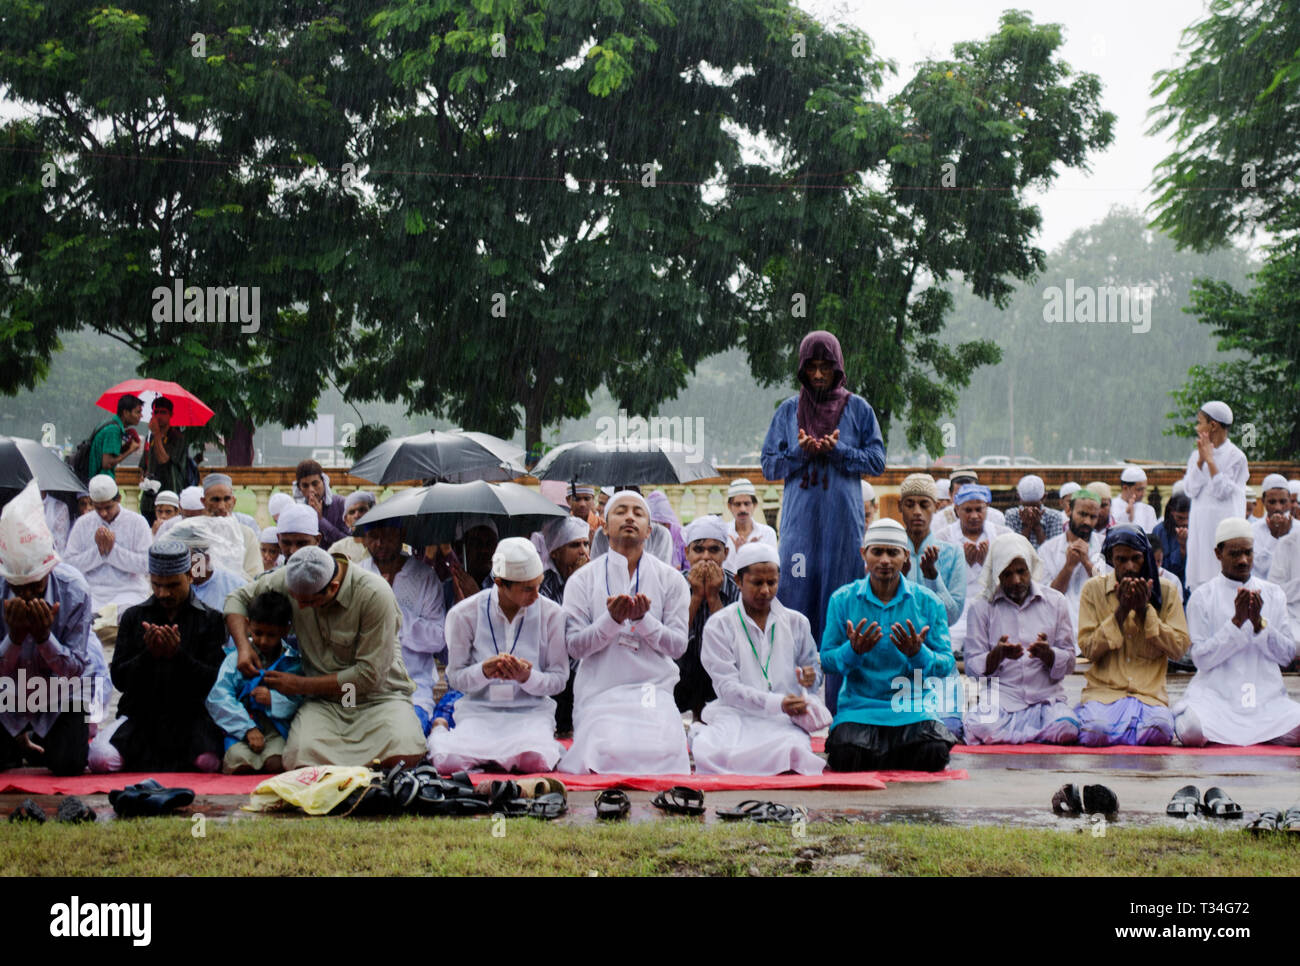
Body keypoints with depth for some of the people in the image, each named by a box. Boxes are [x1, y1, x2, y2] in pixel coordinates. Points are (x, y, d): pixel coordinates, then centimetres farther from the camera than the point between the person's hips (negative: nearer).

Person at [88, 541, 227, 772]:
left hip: (189, 716, -1)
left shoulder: (210, 620, 6)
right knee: (101, 760, -28)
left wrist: (178, 655, -18)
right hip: (140, 716, 1)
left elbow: (215, 681, -5)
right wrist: (148, 654, -15)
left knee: (207, 761, -34)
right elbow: (119, 679, 3)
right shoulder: (134, 617, 11)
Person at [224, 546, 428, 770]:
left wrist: (300, 685, -12)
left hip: (378, 696, -3)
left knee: (404, 757, -34)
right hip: (323, 702, 3)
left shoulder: (375, 595, -19)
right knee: (301, 758, -30)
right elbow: (238, 598, 15)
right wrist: (243, 646, -5)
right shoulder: (291, 579, -4)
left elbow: (369, 676, -17)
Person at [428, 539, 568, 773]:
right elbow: (455, 677, 2)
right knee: (448, 761, -29)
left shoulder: (552, 614, 0)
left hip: (531, 711, 0)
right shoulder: (463, 615, -3)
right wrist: (484, 671, -20)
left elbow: (559, 680, 3)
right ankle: (441, 734, 10)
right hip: (478, 708, 0)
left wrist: (527, 677, -20)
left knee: (535, 761, -34)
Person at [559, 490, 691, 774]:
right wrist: (611, 620, -17)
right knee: (608, 758, -27)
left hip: (654, 691, 1)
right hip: (599, 694, -1)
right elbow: (575, 646, -1)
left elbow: (677, 646, 1)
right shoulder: (582, 580, 7)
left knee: (660, 757, -27)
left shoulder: (671, 580, 9)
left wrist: (643, 619, -15)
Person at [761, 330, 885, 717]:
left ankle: (841, 701, 0)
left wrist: (837, 451, -13)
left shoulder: (858, 409, 7)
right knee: (797, 597, -5)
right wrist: (800, 453, -10)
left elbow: (877, 461, 2)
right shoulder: (789, 411, 10)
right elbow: (770, 465, 8)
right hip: (801, 519, 1)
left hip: (843, 517, -1)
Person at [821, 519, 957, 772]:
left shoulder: (928, 602, 2)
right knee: (847, 759, -28)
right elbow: (826, 660, 0)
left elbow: (947, 666, -1)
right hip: (859, 706, -1)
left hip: (913, 708, 1)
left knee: (933, 756, -26)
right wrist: (853, 650, -21)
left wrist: (918, 654, -21)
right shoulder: (842, 600, 2)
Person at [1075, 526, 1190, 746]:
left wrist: (1145, 610, -10)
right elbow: (1088, 649, -3)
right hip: (1104, 689, -1)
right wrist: (1121, 611, -12)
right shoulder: (1094, 589, 5)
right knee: (1096, 730, -32)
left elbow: (1179, 648, -1)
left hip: (1150, 692, 1)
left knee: (1159, 729, -32)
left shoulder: (1167, 590, 7)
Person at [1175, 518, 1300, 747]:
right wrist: (1237, 622, -13)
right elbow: (1201, 658, -6)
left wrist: (1259, 623, -10)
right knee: (1192, 733, -33)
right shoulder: (1202, 597, 2)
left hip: (1267, 696, 3)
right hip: (1215, 694, -3)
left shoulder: (1274, 594, 11)